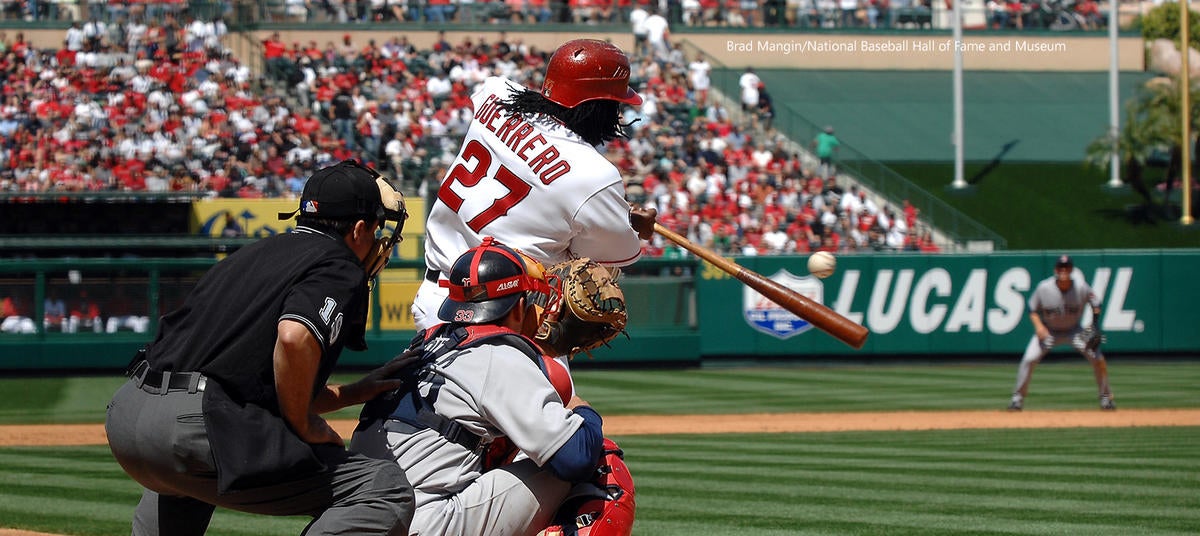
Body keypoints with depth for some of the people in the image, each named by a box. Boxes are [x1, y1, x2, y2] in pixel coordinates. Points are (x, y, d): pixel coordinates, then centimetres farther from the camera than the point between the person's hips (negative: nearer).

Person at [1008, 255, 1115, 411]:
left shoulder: (1081, 287, -19)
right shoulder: (1044, 287, -20)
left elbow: (1095, 304, -4)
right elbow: (1033, 309, -6)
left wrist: (1094, 327, -16)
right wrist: (1038, 325, -24)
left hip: (1074, 330, 1)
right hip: (1048, 331, -1)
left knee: (1097, 357, -14)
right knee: (1029, 359, -19)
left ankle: (1105, 397, 5)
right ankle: (1018, 397, 1)